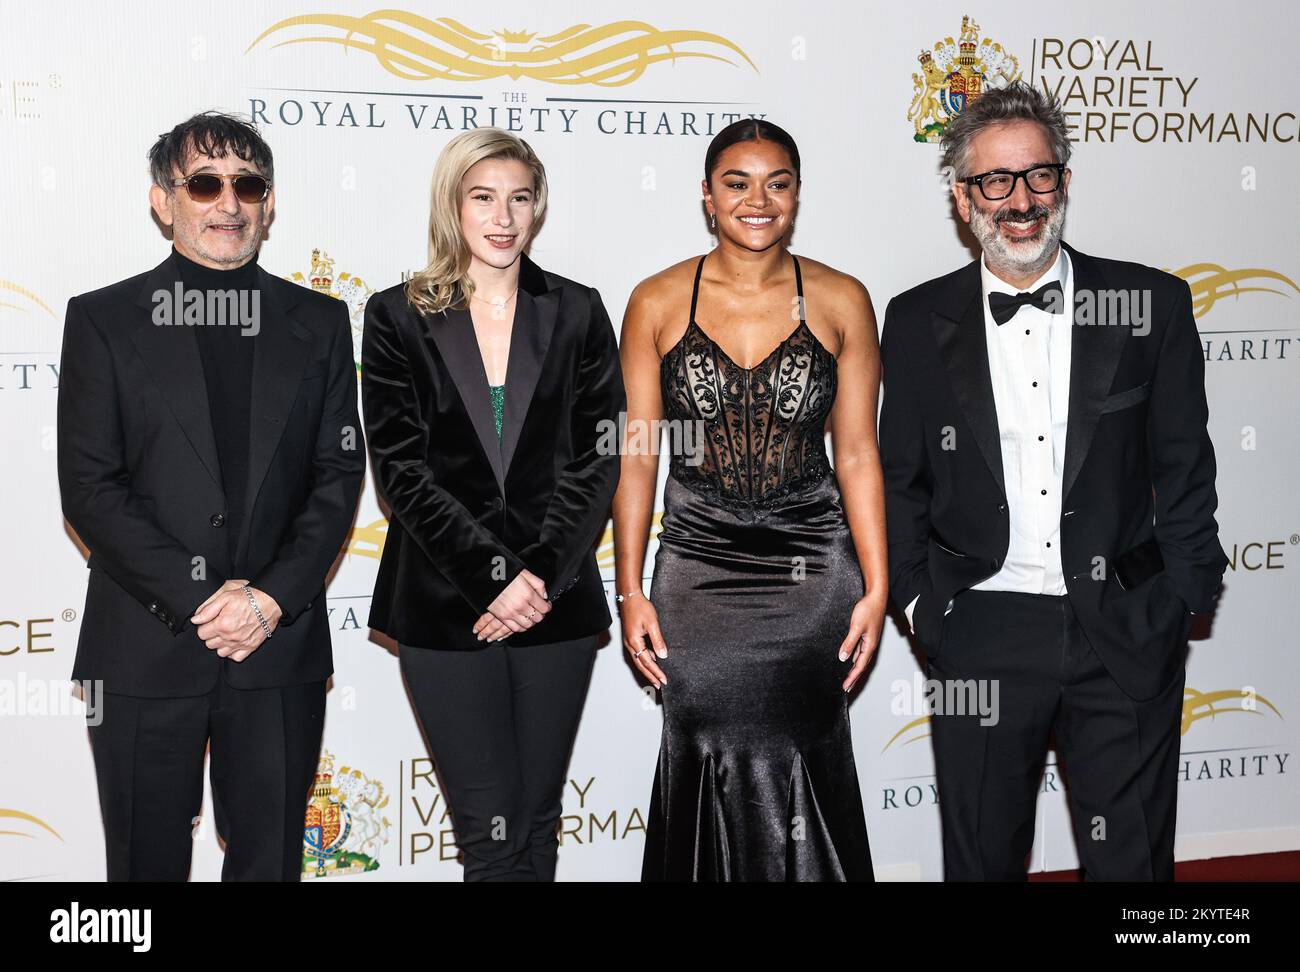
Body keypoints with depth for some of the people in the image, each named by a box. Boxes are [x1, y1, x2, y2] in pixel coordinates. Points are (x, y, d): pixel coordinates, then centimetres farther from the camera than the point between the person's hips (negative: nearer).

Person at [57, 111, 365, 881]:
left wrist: (272, 598, -10)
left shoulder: (319, 324, 9)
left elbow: (339, 477, 4)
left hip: (280, 647, 2)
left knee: (272, 861, 10)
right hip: (144, 652, -1)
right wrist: (198, 599, -13)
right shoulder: (103, 321, 2)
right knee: (148, 862, 9)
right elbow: (88, 487, -5)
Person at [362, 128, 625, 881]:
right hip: (446, 606, -2)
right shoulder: (399, 317, 2)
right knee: (492, 833, -2)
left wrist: (539, 578, -10)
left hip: (555, 599, 2)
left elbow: (597, 459, 1)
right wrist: (496, 577, -13)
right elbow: (401, 467, -5)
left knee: (538, 823, 9)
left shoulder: (577, 313, 6)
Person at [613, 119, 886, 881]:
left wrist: (876, 589, -3)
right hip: (698, 568, 0)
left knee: (795, 758, 1)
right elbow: (637, 455, 2)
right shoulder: (658, 302, 1)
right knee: (709, 765, 2)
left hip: (812, 571, 0)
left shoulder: (841, 301, 1)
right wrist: (630, 591, -3)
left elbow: (857, 454, 2)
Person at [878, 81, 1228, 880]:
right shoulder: (919, 322, 4)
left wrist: (1182, 598, -2)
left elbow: (1184, 468, 4)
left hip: (1127, 635, 0)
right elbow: (901, 480, 8)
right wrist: (924, 605, 1)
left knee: (1134, 858, 8)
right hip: (981, 637, 1)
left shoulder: (1152, 304, 2)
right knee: (982, 859, 11)